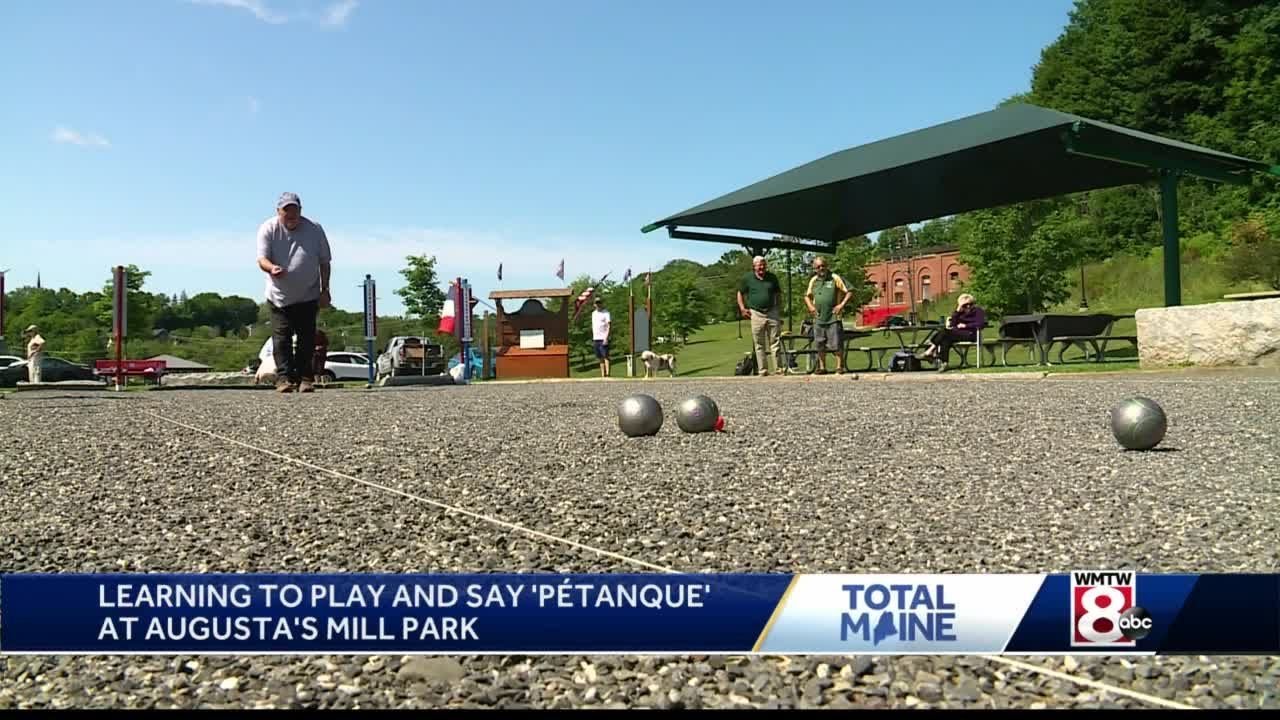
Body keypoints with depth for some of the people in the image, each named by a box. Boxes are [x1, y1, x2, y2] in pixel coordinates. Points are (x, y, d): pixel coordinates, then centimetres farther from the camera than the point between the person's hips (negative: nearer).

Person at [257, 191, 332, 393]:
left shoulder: (315, 230, -4)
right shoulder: (268, 229, -6)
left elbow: (324, 262, 4)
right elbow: (261, 259, -13)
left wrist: (324, 290, 1)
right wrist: (271, 268, -37)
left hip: (308, 296, 1)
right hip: (279, 296, -1)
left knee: (307, 338, 2)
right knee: (281, 338, -8)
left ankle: (305, 378, 9)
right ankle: (284, 377, -7)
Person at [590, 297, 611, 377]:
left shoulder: (606, 313, -4)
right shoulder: (594, 313, 18)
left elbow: (609, 326, -11)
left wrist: (606, 338, -21)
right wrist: (593, 338, 18)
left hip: (603, 338, -7)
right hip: (596, 339, 7)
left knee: (606, 356, -11)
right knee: (600, 358, 8)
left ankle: (607, 374, -16)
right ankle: (602, 375, 11)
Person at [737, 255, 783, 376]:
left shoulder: (772, 277, 8)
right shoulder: (747, 278, 1)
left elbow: (778, 294, 16)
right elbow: (740, 293, 11)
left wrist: (780, 311, 12)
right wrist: (742, 308, 1)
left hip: (772, 312, 2)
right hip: (756, 314, -1)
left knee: (775, 342, 1)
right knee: (759, 344, 3)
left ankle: (778, 369, 6)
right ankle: (762, 371, 9)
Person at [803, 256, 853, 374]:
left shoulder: (835, 278, -4)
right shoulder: (813, 280, 10)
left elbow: (849, 292, -4)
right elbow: (807, 296, 23)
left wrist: (842, 305, -13)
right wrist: (810, 306, 5)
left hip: (834, 317, -5)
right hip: (818, 318, 5)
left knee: (837, 344, -5)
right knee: (820, 345, 9)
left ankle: (839, 367, 3)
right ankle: (822, 367, 18)